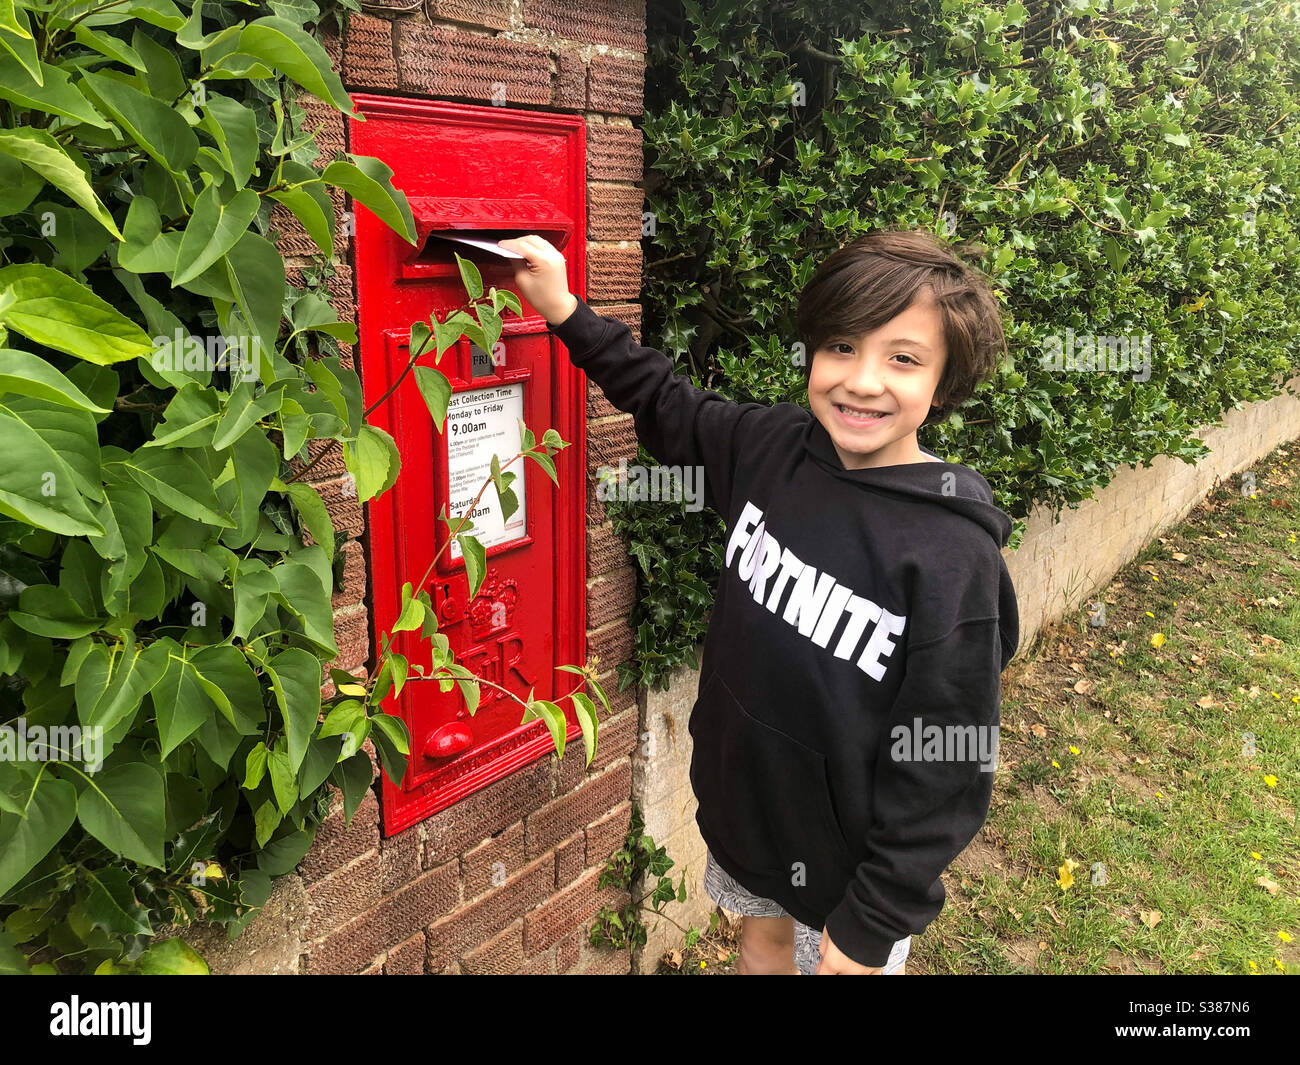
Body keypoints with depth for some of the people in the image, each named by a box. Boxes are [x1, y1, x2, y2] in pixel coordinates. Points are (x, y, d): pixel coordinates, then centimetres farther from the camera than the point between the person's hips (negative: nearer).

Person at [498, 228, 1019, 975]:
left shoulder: (955, 557, -28)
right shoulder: (773, 445, -12)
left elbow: (947, 769, -22)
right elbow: (671, 408, 8)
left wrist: (873, 925, -15)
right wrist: (567, 313, 4)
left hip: (848, 850, -5)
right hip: (742, 795, 5)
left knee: (826, 955, 20)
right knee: (761, 935, 28)